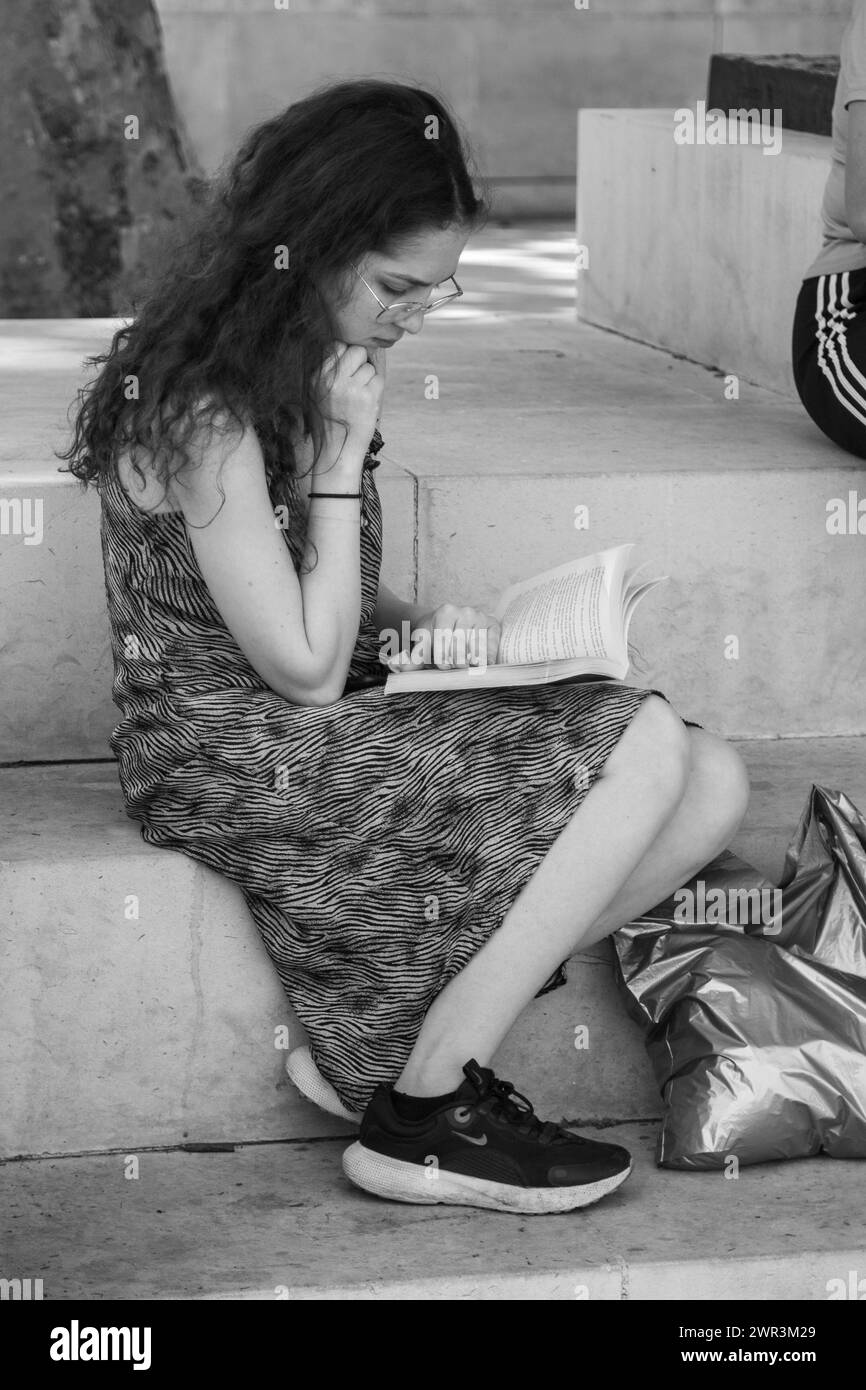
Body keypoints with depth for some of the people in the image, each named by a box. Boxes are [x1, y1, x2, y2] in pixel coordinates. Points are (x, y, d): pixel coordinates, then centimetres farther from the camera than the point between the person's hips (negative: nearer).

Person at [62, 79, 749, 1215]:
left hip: (312, 730, 9)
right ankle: (418, 1122, -10)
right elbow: (307, 672, -19)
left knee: (711, 783, -5)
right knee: (645, 746, -18)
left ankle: (394, 1035, 0)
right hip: (239, 767, -9)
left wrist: (417, 624, -2)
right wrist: (346, 451, -18)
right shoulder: (203, 414, -22)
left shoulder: (297, 371, 8)